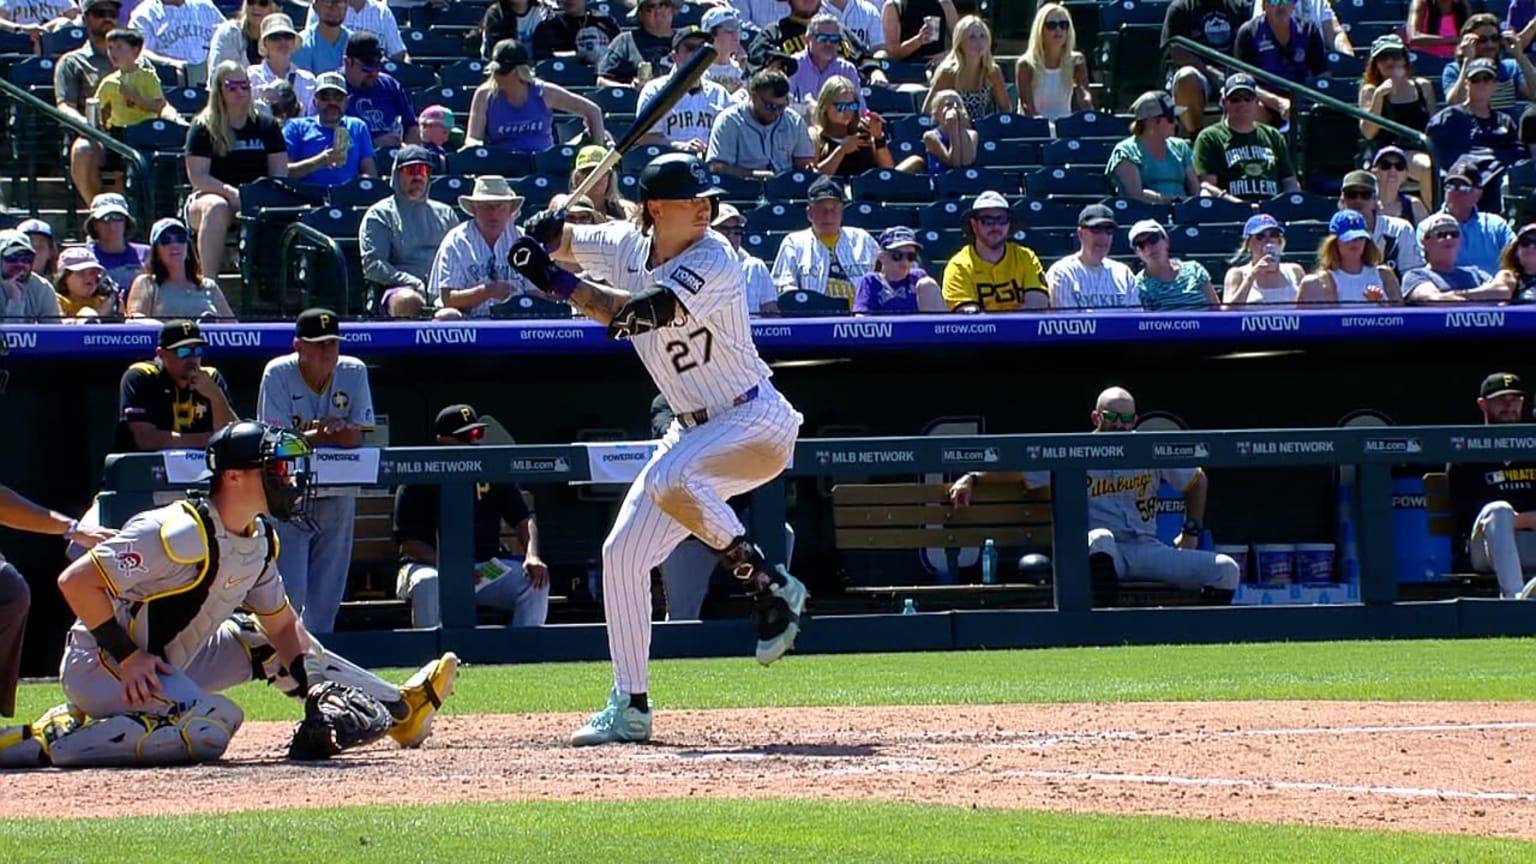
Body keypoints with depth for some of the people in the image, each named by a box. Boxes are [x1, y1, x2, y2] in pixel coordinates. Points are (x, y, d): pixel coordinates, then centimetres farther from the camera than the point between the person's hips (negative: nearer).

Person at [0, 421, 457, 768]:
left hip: (170, 664, 10)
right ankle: (55, 739, -22)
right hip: (100, 665, -10)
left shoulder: (259, 540, 3)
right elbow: (75, 581, -27)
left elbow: (283, 624, 13)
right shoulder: (181, 533, -25)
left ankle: (399, 708, 30)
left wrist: (320, 693, -2)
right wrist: (127, 658, -26)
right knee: (209, 729, -30)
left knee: (263, 640, 15)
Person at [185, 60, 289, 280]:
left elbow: (280, 173, 10)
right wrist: (231, 192, -21)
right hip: (210, 195, -2)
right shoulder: (203, 128, 5)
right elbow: (197, 177, -5)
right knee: (216, 207, -39)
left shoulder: (267, 126, 15)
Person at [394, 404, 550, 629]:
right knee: (427, 583, -37)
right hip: (431, 565, -4)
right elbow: (408, 543, -9)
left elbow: (523, 518, 6)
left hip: (487, 566, 4)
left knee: (536, 580, -19)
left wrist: (532, 557, -16)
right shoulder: (418, 480, -5)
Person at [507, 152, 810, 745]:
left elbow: (636, 313, -34)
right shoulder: (626, 246, 0)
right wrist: (544, 234, -12)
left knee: (669, 479, -35)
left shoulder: (712, 260, -21)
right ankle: (630, 707, 10)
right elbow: (555, 237, 11)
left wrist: (561, 284, -31)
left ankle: (769, 585, -19)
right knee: (622, 554, 2)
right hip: (694, 429, 8)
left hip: (758, 423, -8)